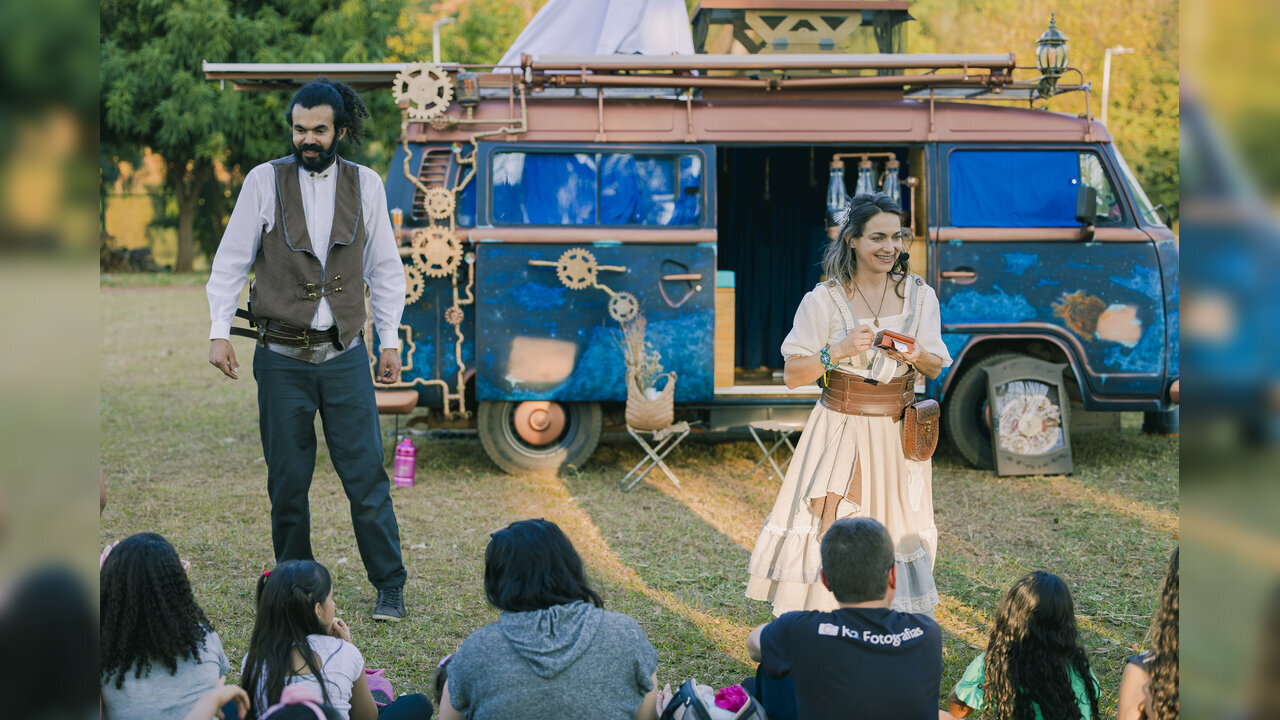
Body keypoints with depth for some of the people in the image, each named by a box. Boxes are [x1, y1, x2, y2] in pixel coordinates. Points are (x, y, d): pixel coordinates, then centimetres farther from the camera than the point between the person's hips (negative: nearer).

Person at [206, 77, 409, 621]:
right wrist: (219, 332, -3)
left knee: (366, 473, -2)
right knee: (288, 481, 5)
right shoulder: (264, 181, 0)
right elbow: (230, 261, 4)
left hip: (345, 354, 0)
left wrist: (389, 340, 8)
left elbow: (385, 267, 11)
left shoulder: (366, 185, 4)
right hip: (281, 357, 0)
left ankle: (389, 586, 9)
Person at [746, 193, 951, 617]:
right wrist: (836, 352, -22)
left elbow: (935, 369, 5)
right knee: (827, 530, -8)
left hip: (898, 433, 3)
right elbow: (792, 375, -6)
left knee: (895, 530, 8)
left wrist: (916, 355, -17)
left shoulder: (920, 296, 2)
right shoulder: (823, 301, -7)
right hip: (839, 431, -2)